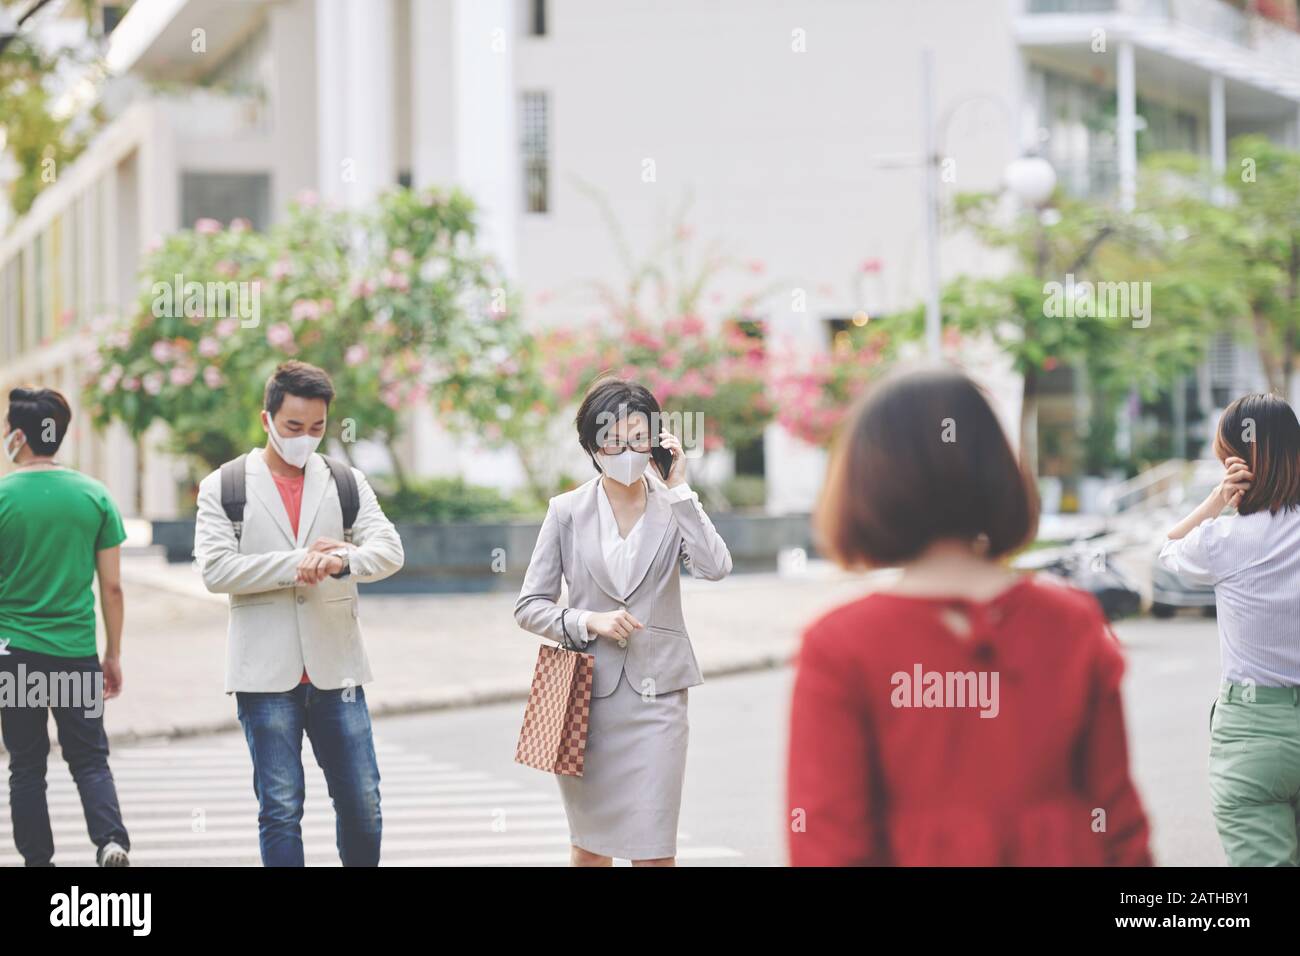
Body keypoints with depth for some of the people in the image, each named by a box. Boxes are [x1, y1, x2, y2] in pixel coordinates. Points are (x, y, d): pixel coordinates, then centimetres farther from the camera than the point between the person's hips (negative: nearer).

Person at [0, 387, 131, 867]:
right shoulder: (94, 495, 0)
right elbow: (112, 586, 2)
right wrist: (114, 655, 11)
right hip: (77, 652, 2)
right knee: (90, 760, 9)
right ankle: (111, 840, -12)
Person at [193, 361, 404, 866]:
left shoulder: (348, 483, 9)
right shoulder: (224, 488, 3)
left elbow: (389, 551, -3)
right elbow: (216, 569, -9)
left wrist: (343, 559, -25)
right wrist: (298, 562, -15)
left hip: (336, 669, 2)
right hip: (266, 673, -2)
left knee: (362, 805, 5)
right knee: (281, 810, 2)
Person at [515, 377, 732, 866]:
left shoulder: (673, 506, 2)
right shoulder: (567, 511, 1)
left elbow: (716, 567, -17)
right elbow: (529, 606, 2)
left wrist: (677, 487, -15)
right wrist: (589, 621, -14)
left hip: (654, 694, -1)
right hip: (586, 695, 1)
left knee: (653, 849, -5)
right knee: (589, 844, 13)